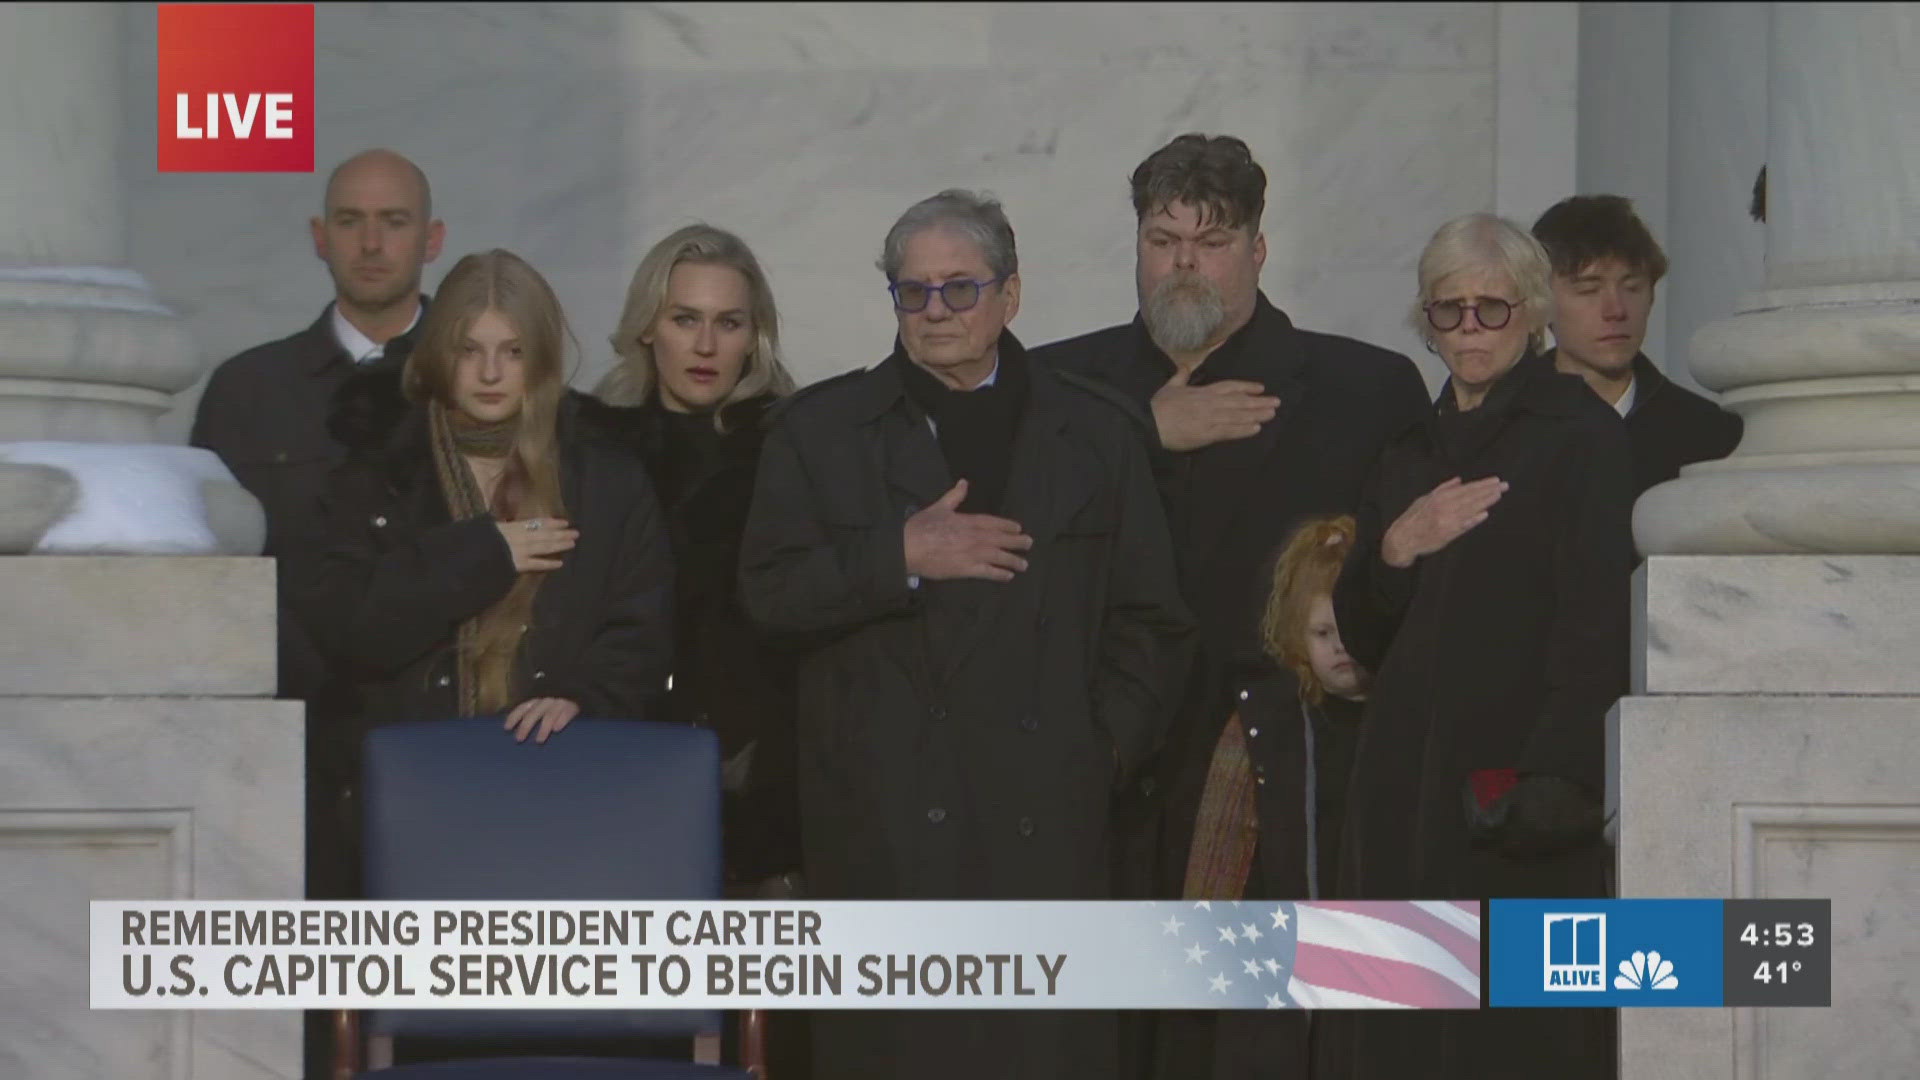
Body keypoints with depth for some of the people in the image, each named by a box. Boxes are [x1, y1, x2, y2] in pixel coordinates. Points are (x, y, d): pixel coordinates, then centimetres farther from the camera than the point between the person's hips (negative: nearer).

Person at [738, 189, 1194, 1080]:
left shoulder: (1095, 434, 14)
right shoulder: (821, 429, 12)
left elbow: (1149, 623, 15)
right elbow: (769, 594, 2)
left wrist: (1104, 747, 3)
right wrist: (901, 558, -10)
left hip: (1042, 815, 1)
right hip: (882, 823, 0)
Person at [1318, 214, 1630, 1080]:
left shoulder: (1581, 434, -2)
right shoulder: (1410, 459, 20)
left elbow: (1598, 621, -10)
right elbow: (1362, 635, 18)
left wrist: (1563, 774, -19)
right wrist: (1394, 548, -2)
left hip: (1519, 774, -6)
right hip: (1407, 776, 6)